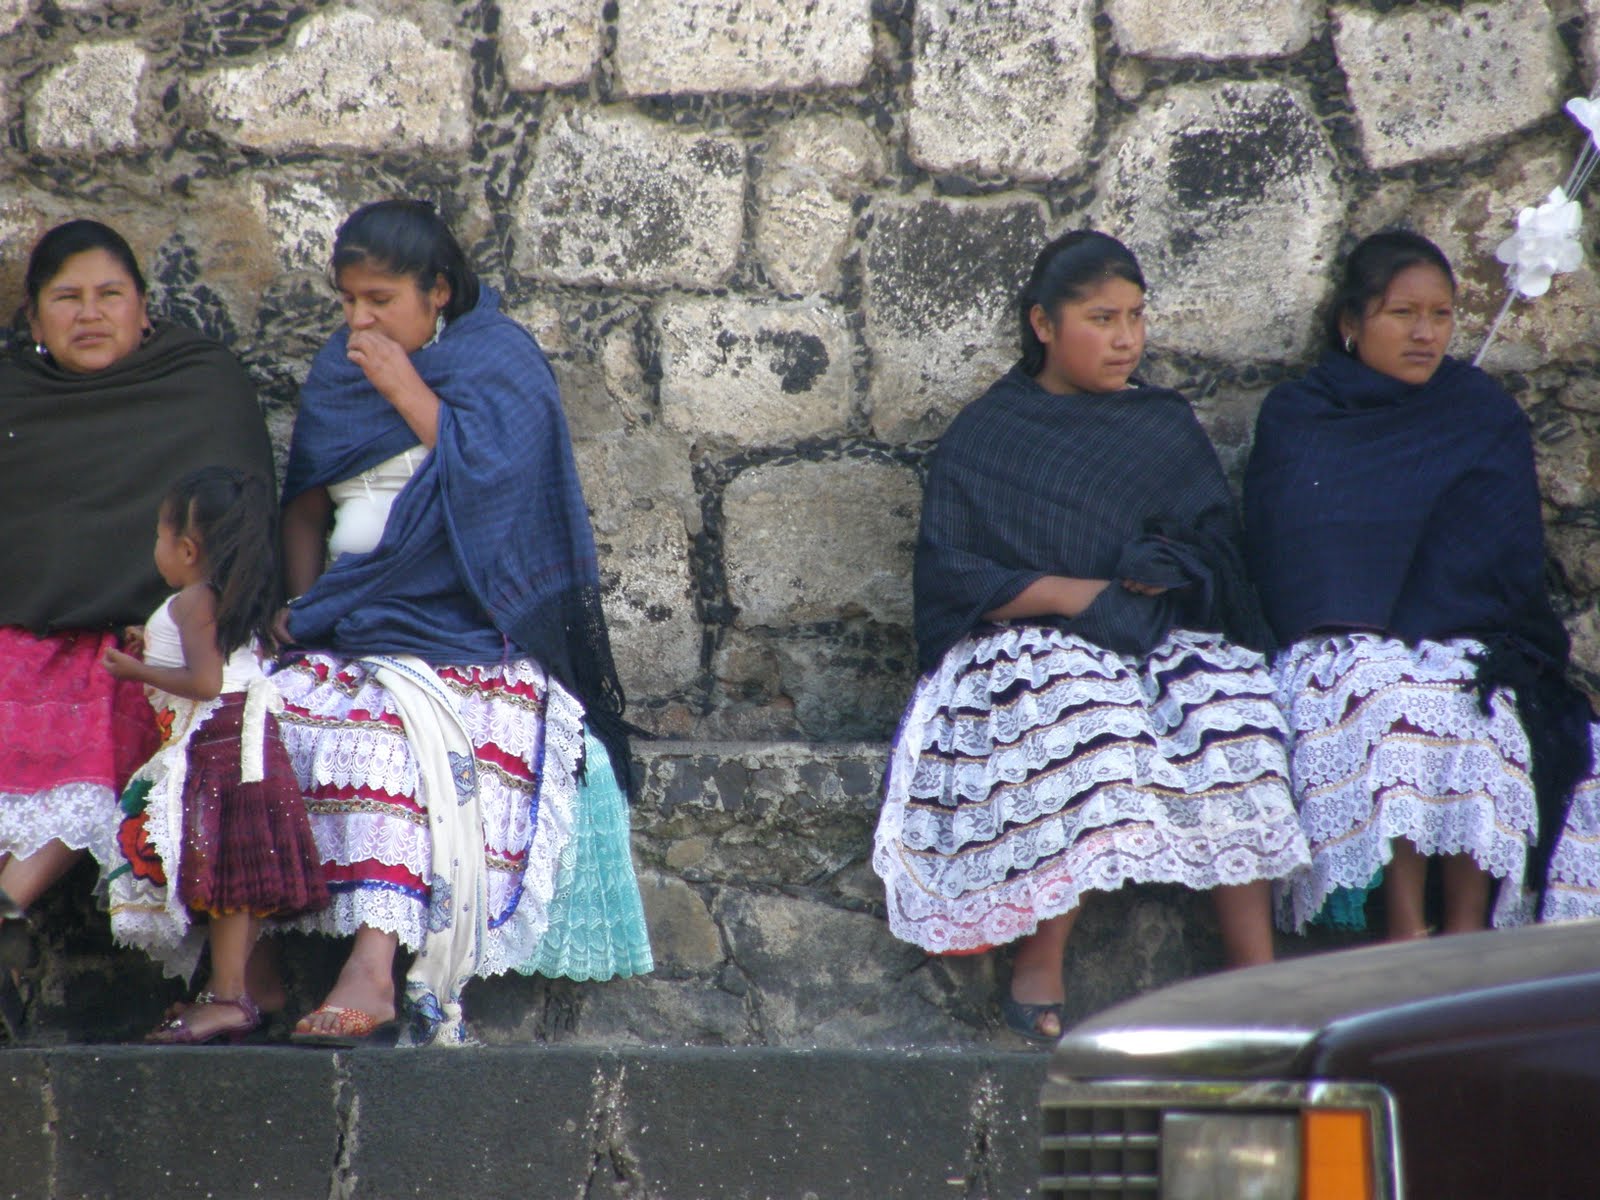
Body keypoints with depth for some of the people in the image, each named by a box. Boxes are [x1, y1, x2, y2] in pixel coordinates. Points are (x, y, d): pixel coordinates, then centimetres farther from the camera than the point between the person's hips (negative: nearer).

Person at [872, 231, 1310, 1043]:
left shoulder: (1166, 427, 19)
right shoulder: (984, 437, 8)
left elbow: (1218, 543, 13)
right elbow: (951, 577, -1)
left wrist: (1166, 568, -10)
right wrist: (1072, 594, -13)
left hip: (1161, 637, 3)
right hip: (1027, 642, -3)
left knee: (1230, 697, -29)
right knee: (1088, 709, -37)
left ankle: (1255, 973, -31)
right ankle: (1038, 970, -29)